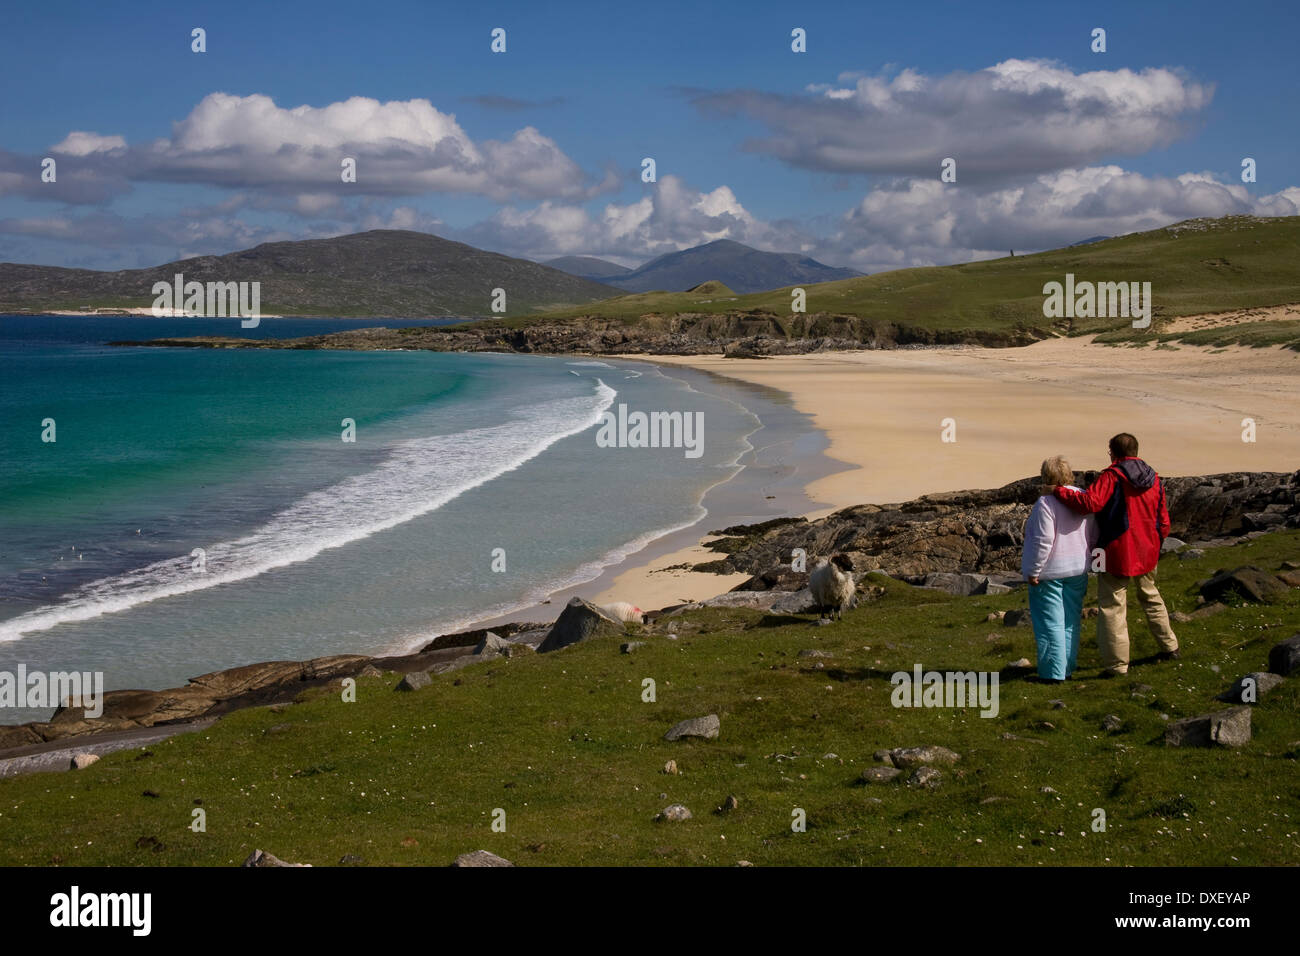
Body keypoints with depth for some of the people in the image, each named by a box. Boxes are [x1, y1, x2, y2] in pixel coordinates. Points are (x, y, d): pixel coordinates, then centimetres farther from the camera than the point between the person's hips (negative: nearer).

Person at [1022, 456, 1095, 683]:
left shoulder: (1046, 503, -18)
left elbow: (1043, 541, -21)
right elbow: (1093, 537, 10)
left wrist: (1033, 571, -13)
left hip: (1049, 573, -7)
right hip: (1078, 570, 7)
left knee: (1050, 624, -1)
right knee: (1070, 622, 14)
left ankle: (1053, 672, 0)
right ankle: (1068, 668, 20)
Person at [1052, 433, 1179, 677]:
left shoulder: (1112, 476, -14)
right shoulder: (1154, 479, 7)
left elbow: (1089, 503, -28)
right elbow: (1164, 521, 13)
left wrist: (1059, 491, -17)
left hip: (1117, 554, -7)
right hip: (1147, 554, 7)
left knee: (1112, 606, -1)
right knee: (1151, 597, 26)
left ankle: (1117, 663, -3)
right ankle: (1169, 646, 34)